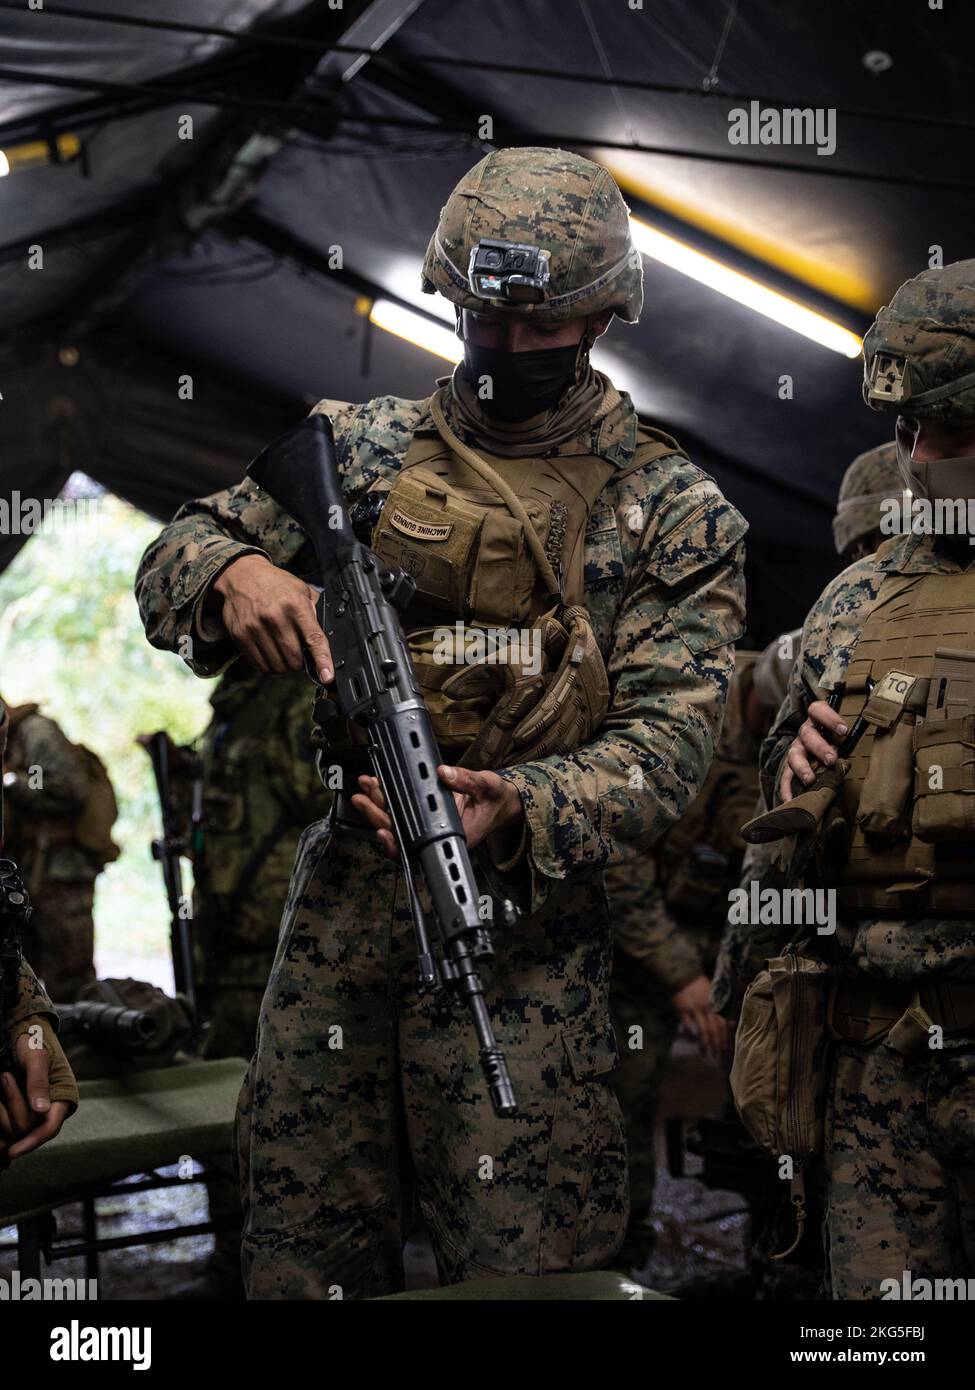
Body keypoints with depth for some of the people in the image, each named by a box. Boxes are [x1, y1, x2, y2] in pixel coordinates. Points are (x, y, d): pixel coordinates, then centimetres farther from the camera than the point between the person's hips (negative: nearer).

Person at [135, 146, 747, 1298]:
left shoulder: (670, 510, 1)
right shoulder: (366, 448, 10)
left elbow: (669, 739, -7)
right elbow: (170, 562, 9)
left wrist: (523, 810, -26)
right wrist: (233, 571, -16)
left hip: (531, 919, -3)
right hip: (340, 900, 3)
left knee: (527, 1262, 0)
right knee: (303, 1251, 13)